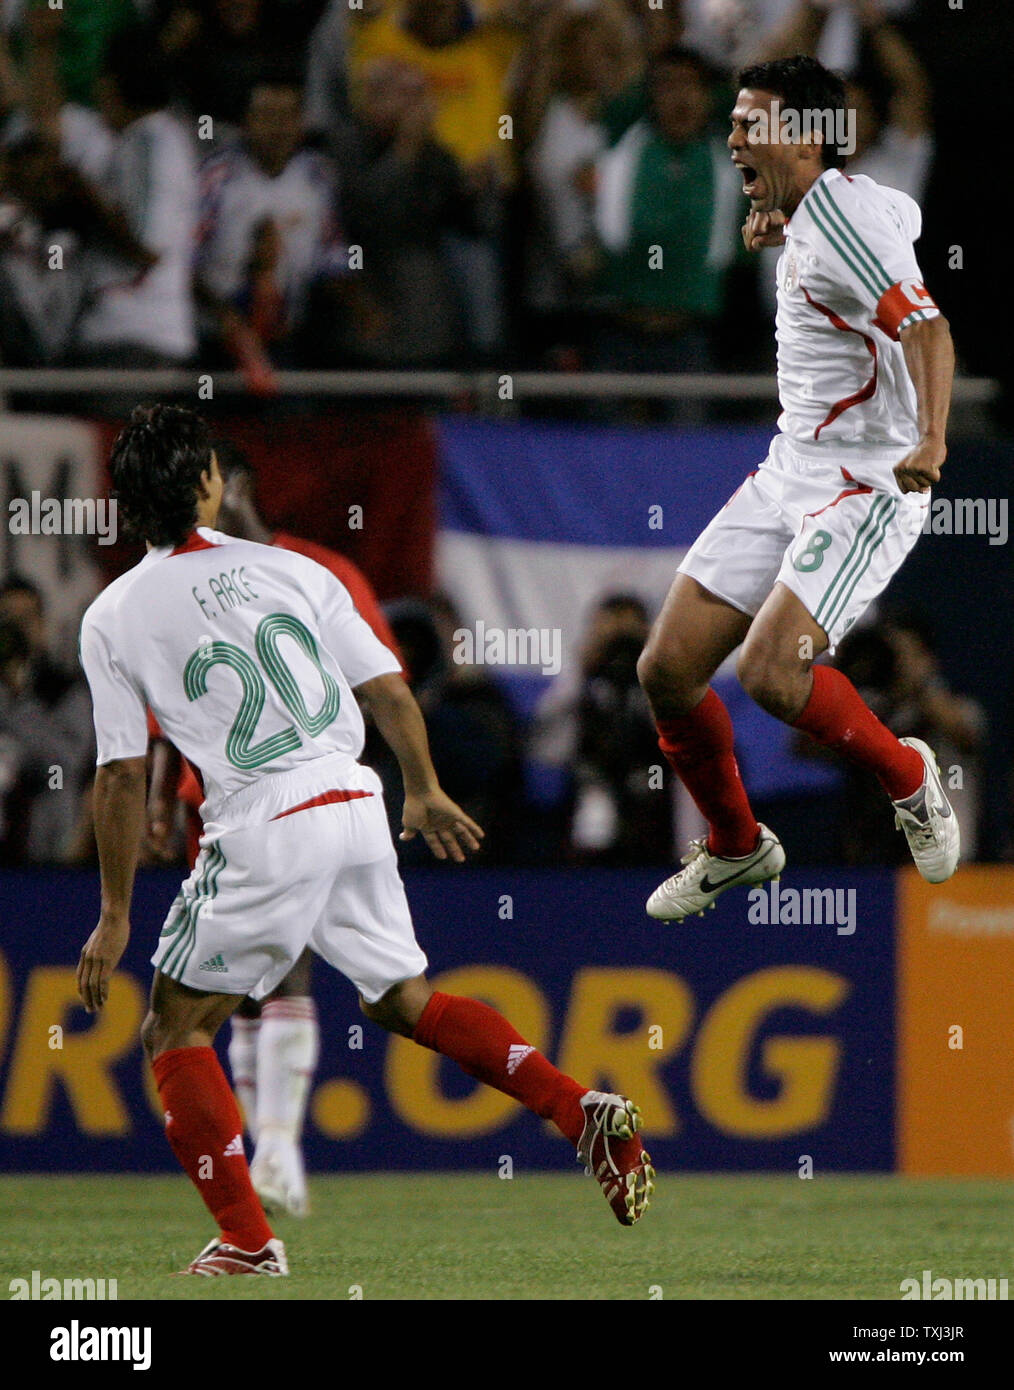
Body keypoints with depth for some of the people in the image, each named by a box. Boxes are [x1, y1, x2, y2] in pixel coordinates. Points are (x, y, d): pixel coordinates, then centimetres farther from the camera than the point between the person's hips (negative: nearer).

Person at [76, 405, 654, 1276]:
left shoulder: (113, 618, 1)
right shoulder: (288, 571, 9)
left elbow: (123, 778, 0)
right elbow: (391, 693, 10)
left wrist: (116, 916, 7)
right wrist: (425, 794, 27)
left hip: (263, 828, -4)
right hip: (357, 810, 4)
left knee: (176, 1030, 10)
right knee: (404, 1001, 19)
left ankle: (248, 1239, 0)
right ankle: (586, 1113, 5)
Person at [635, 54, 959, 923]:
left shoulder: (841, 210, -16)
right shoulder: (810, 215, 12)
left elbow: (925, 326, -27)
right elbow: (903, 218, 37)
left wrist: (930, 439, -42)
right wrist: (772, 229, 22)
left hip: (866, 484, -9)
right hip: (790, 470, 9)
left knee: (771, 672, -25)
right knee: (669, 670, 3)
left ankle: (909, 780, 2)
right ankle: (736, 847, 24)